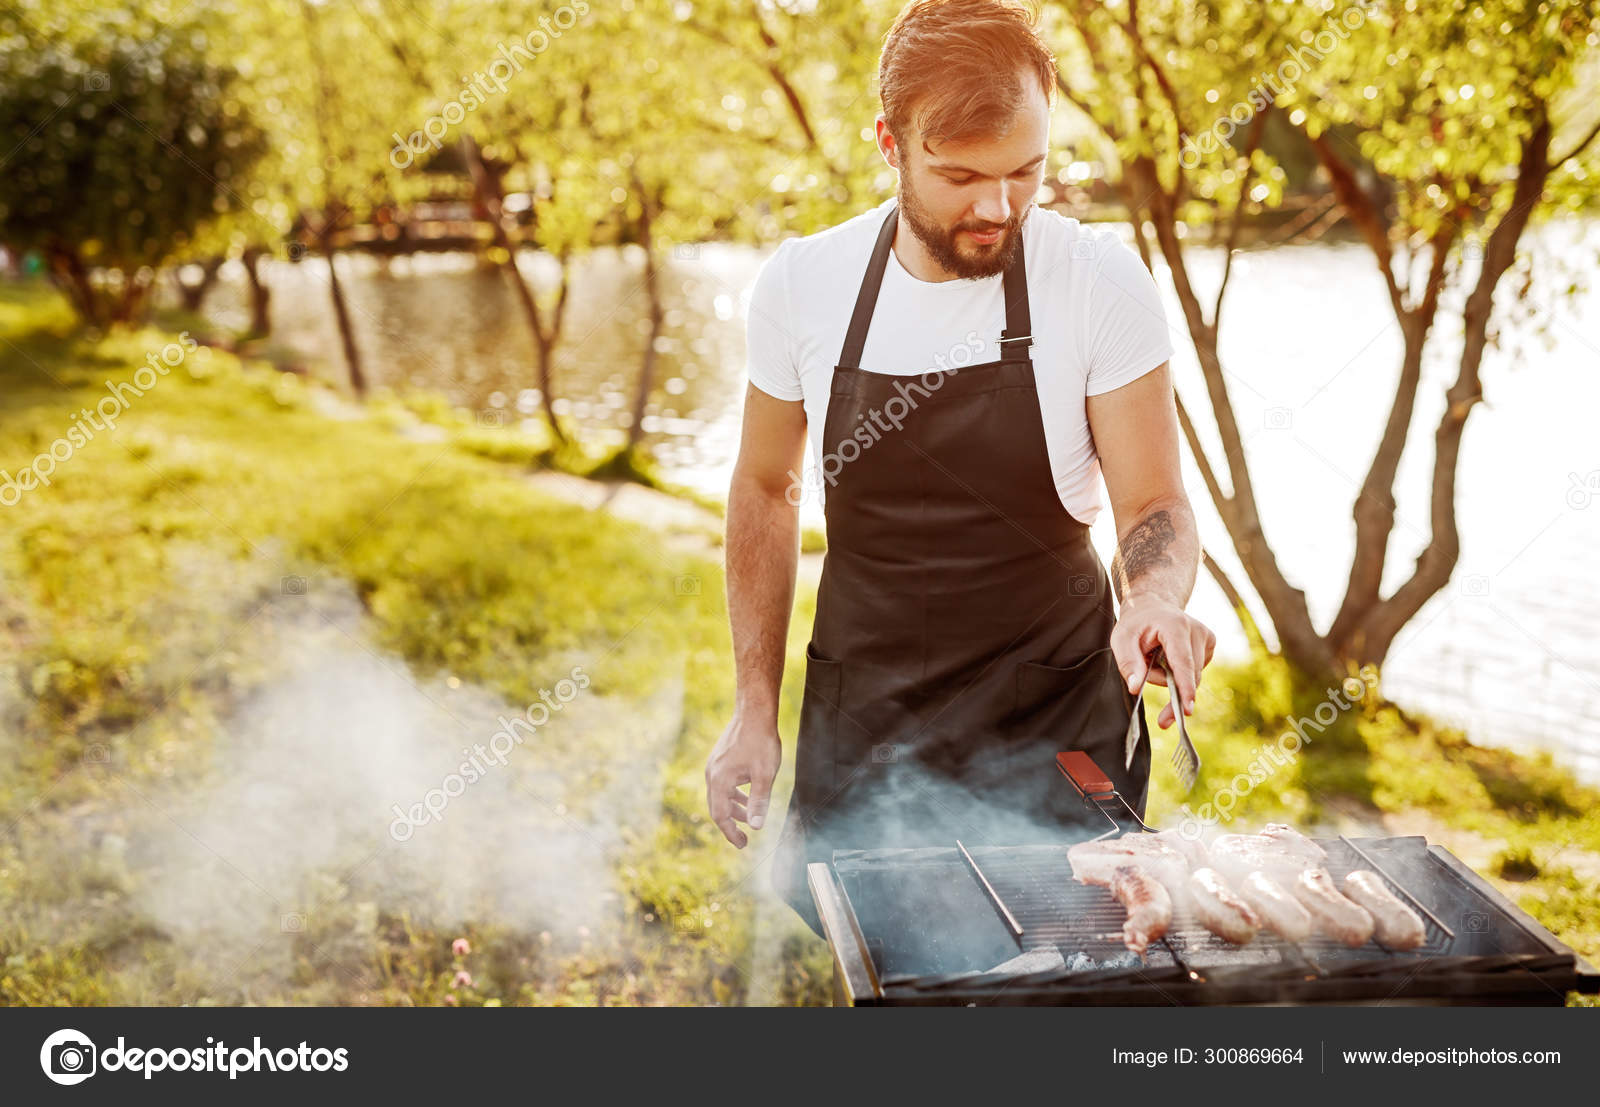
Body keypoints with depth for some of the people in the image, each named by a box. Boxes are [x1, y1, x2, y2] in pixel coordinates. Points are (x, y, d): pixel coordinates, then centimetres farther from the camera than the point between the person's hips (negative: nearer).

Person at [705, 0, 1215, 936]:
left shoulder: (1102, 281, -13)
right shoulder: (803, 282, -7)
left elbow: (1155, 504, -7)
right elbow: (768, 487, 5)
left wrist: (1155, 603, -30)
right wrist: (756, 709, 4)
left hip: (1057, 721, -1)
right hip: (859, 718, 2)